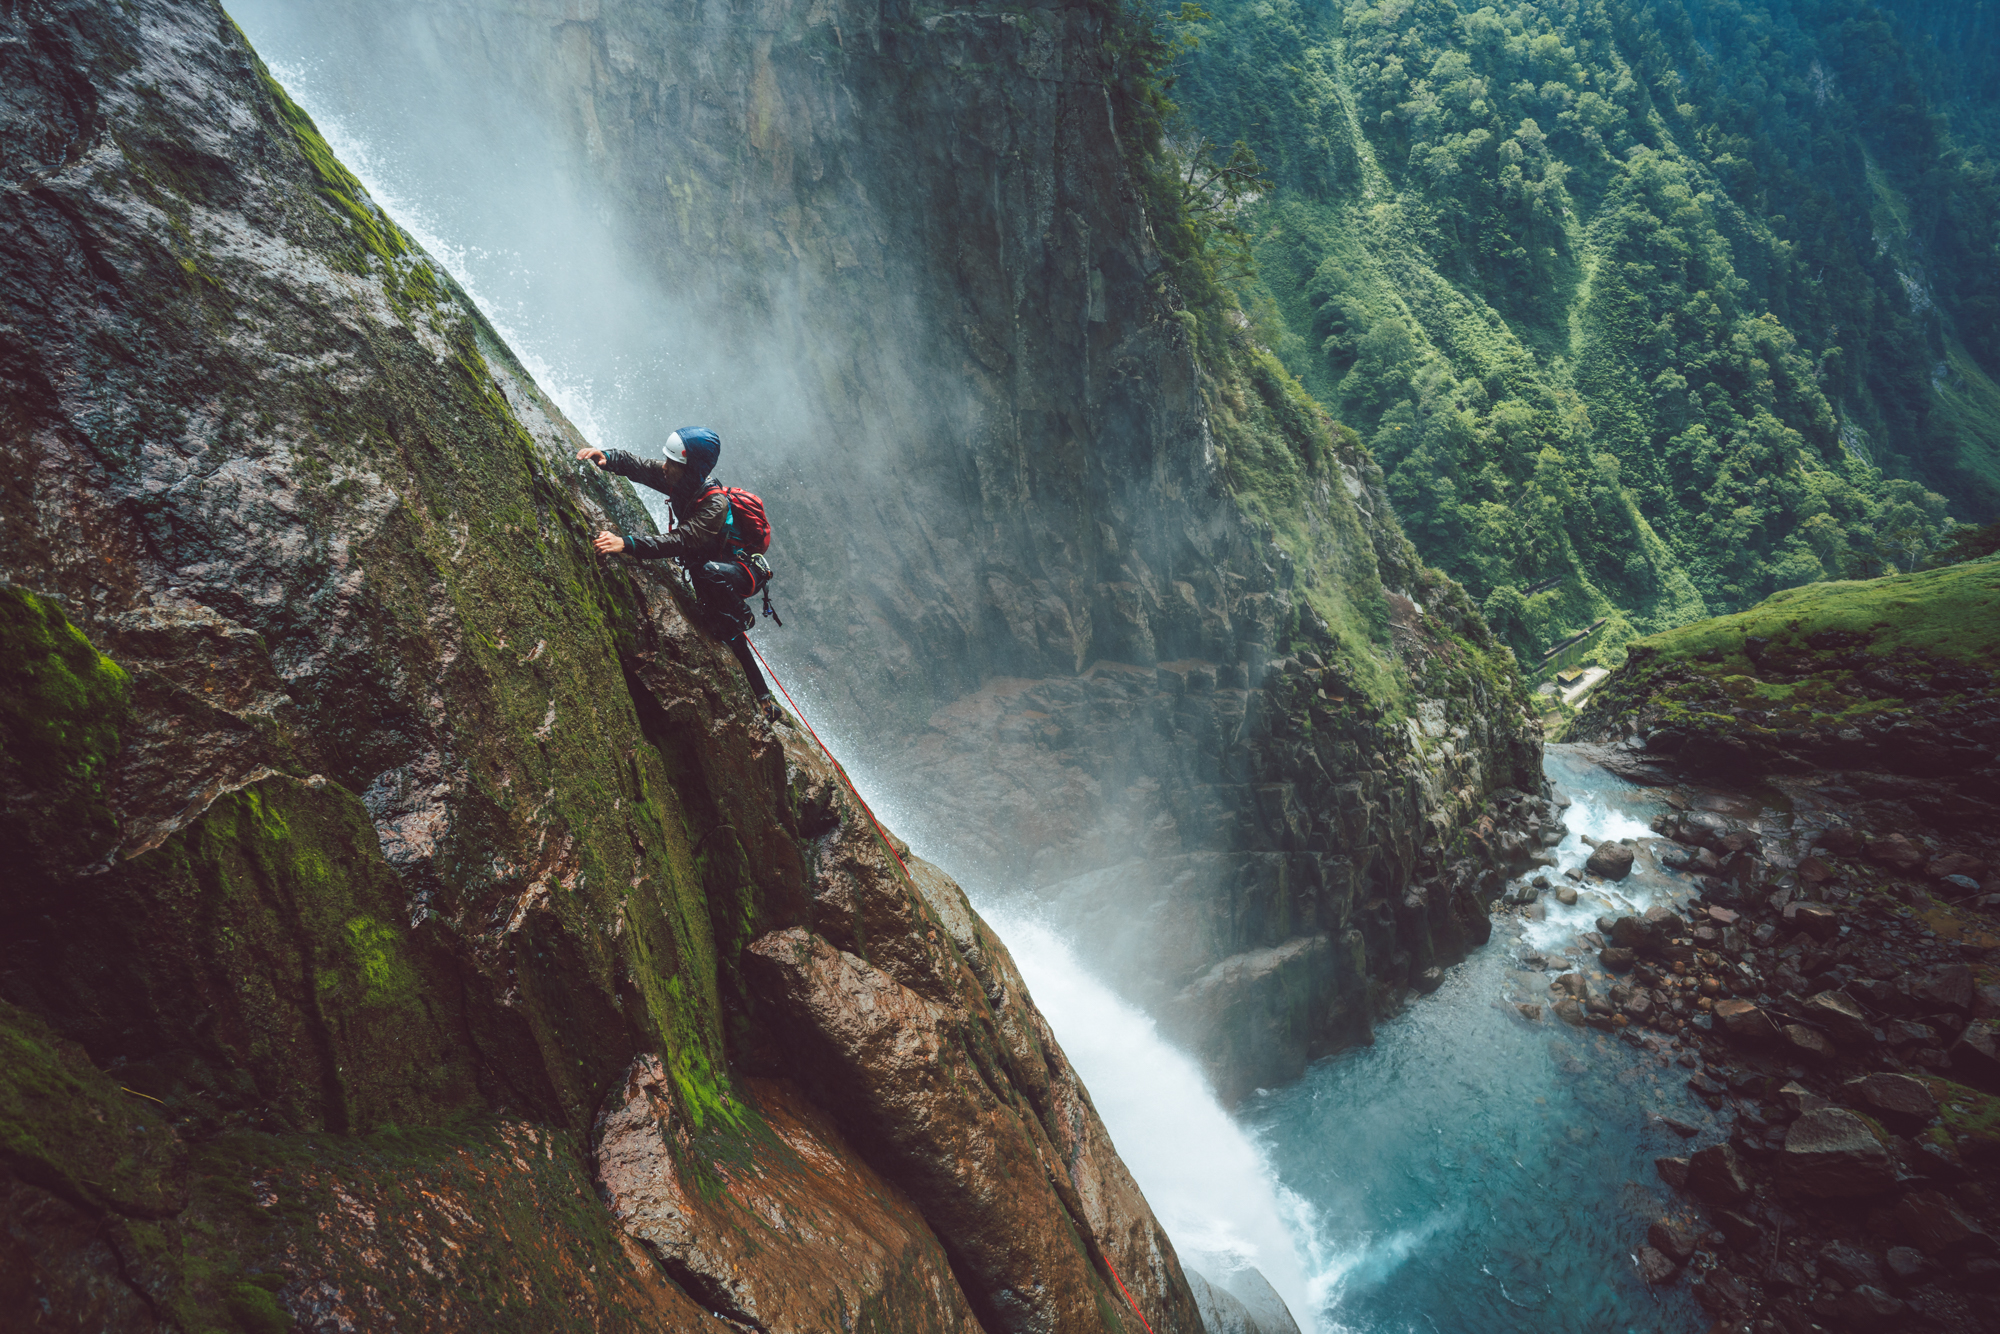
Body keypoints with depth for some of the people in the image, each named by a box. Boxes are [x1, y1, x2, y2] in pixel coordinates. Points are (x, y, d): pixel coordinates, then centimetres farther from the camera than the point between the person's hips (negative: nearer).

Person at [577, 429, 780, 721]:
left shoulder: (714, 504, -35)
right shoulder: (681, 482, -13)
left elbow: (679, 541, -46)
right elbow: (637, 466, -6)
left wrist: (627, 544, -55)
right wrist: (606, 457, -26)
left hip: (740, 573, -8)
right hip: (709, 571, 8)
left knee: (708, 572, -41)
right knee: (731, 641, 19)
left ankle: (739, 617, -12)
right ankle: (764, 701, 36)